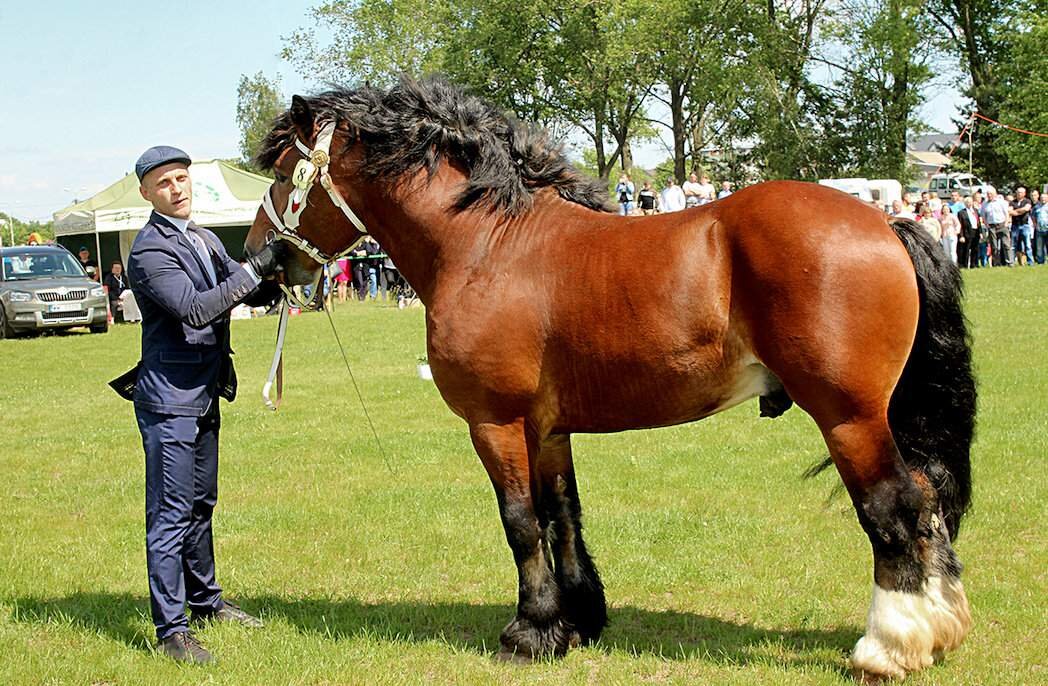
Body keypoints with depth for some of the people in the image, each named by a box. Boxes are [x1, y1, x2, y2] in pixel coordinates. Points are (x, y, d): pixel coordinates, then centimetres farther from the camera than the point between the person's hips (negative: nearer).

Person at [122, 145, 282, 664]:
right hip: (170, 398, -9)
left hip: (204, 394, 9)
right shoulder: (150, 251, -15)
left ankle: (205, 600, 33)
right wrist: (255, 270, -28)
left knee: (201, 504, 20)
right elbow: (193, 309, -27)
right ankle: (170, 630, -3)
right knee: (170, 513, -6)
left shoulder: (205, 241, 13)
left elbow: (250, 293, 14)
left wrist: (277, 278, -8)